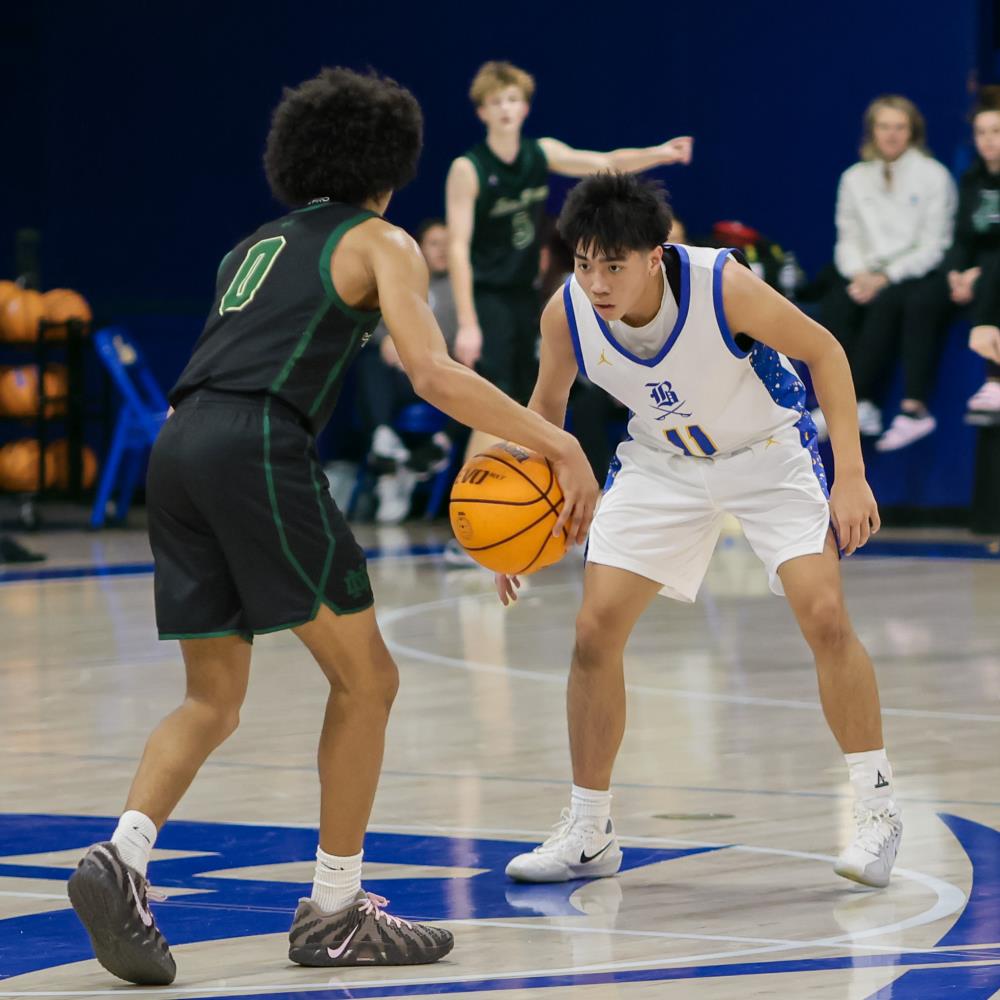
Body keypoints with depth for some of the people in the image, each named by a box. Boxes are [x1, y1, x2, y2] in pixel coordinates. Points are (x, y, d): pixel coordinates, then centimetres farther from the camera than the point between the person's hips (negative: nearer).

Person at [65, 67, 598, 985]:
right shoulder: (379, 242, 9)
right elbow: (434, 374, -6)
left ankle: (122, 858, -13)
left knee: (213, 700, 12)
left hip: (179, 447, 7)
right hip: (259, 449, -7)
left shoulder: (257, 245, 30)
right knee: (364, 677, 6)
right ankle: (335, 912, 6)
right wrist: (557, 444, -5)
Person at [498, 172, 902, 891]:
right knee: (595, 629, -6)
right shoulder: (566, 313, -23)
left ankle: (878, 813, -3)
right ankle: (588, 835, 8)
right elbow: (546, 408, -1)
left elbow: (824, 351, -18)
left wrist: (851, 476, -23)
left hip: (768, 450, -3)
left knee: (825, 616, -19)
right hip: (662, 462, 3)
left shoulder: (723, 285, -33)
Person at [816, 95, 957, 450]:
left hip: (914, 274, -3)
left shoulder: (933, 175, 3)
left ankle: (853, 404, -33)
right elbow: (848, 238, 10)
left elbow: (933, 246, -4)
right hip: (867, 274, 3)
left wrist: (886, 278, -15)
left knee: (885, 303, -35)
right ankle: (861, 407, -34)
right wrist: (859, 274, -12)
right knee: (835, 305, -28)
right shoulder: (855, 178, 14)